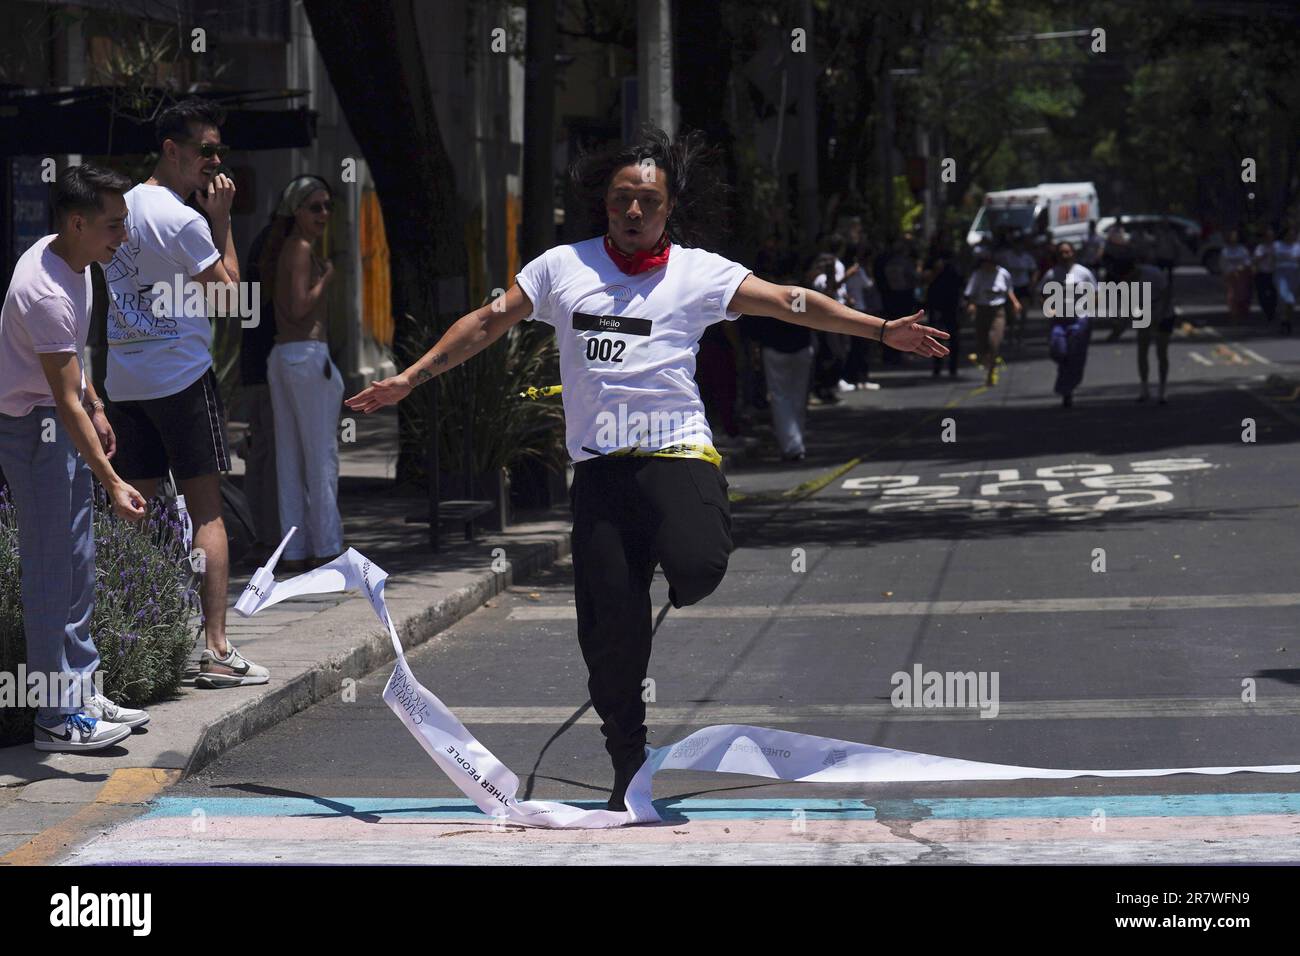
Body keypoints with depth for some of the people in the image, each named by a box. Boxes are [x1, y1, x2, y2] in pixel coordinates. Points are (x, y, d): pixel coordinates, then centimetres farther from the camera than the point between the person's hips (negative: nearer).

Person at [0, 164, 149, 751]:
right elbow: (66, 401, -31)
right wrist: (111, 483, -34)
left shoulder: (70, 261, 2)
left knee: (78, 567, 16)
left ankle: (83, 692, 25)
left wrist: (95, 408, 23)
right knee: (52, 572, -7)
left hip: (63, 424, 10)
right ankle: (59, 718, -2)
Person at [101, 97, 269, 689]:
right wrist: (222, 222, -2)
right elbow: (230, 292, -6)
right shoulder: (182, 219, -13)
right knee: (206, 510, -4)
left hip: (124, 381, 7)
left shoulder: (124, 207, 13)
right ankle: (215, 649, -8)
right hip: (181, 377, -7)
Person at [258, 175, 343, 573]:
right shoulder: (301, 248, -9)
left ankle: (293, 550, 7)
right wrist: (327, 276, -5)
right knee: (322, 455, -6)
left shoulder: (283, 250, 18)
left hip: (281, 357, 9)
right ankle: (327, 548, -6)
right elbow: (299, 308, -17)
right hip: (308, 355, -9)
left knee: (290, 458, 7)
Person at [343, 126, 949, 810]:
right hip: (597, 466, 2)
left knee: (698, 568, -30)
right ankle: (629, 769, 15)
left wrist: (880, 330, -11)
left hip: (677, 452, -2)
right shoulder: (562, 267, 11)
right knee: (609, 633, -2)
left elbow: (789, 302, -1)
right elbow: (486, 324, 18)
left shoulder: (699, 272, 5)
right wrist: (409, 378, 16)